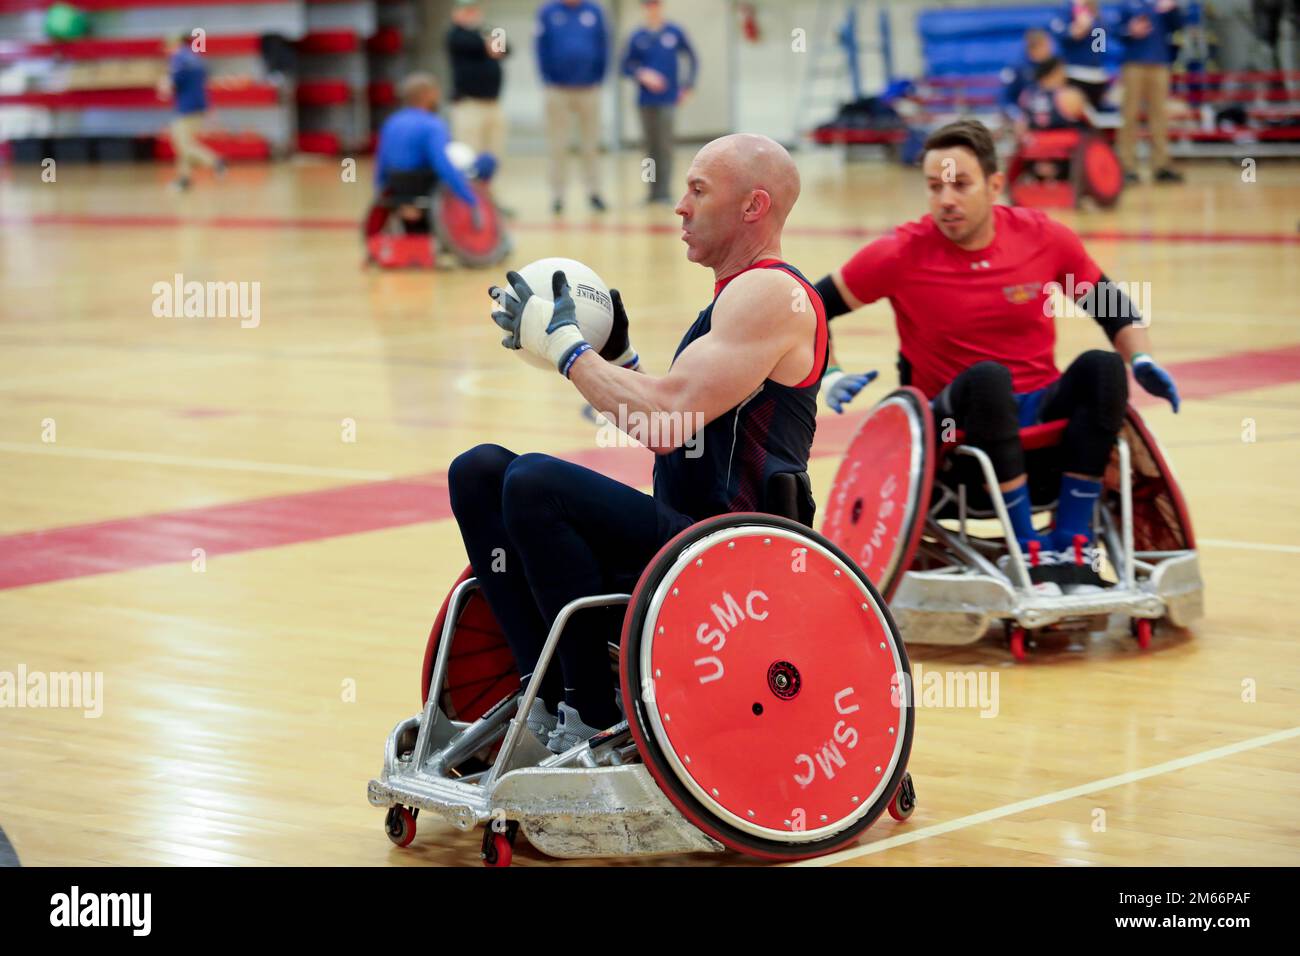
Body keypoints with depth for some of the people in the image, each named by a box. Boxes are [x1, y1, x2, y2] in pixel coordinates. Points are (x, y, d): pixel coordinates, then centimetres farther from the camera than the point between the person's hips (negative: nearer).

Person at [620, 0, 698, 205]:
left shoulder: (675, 33, 1)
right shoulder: (637, 38, 3)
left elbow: (692, 59, 9)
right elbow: (627, 66, 5)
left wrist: (688, 86, 3)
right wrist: (642, 74, -13)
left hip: (668, 98, -2)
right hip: (646, 101, 2)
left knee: (664, 143, -9)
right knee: (651, 145, 6)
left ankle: (664, 191, -9)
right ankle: (654, 190, 12)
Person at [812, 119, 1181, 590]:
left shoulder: (1043, 237, -1)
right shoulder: (903, 255, -7)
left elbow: (1112, 306, 12)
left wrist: (1141, 360, -5)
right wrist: (830, 376, -11)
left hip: (1042, 415, 3)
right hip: (958, 426, -3)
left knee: (1102, 367, -26)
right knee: (986, 378, -35)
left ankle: (1071, 545, -22)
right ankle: (1030, 552, -30)